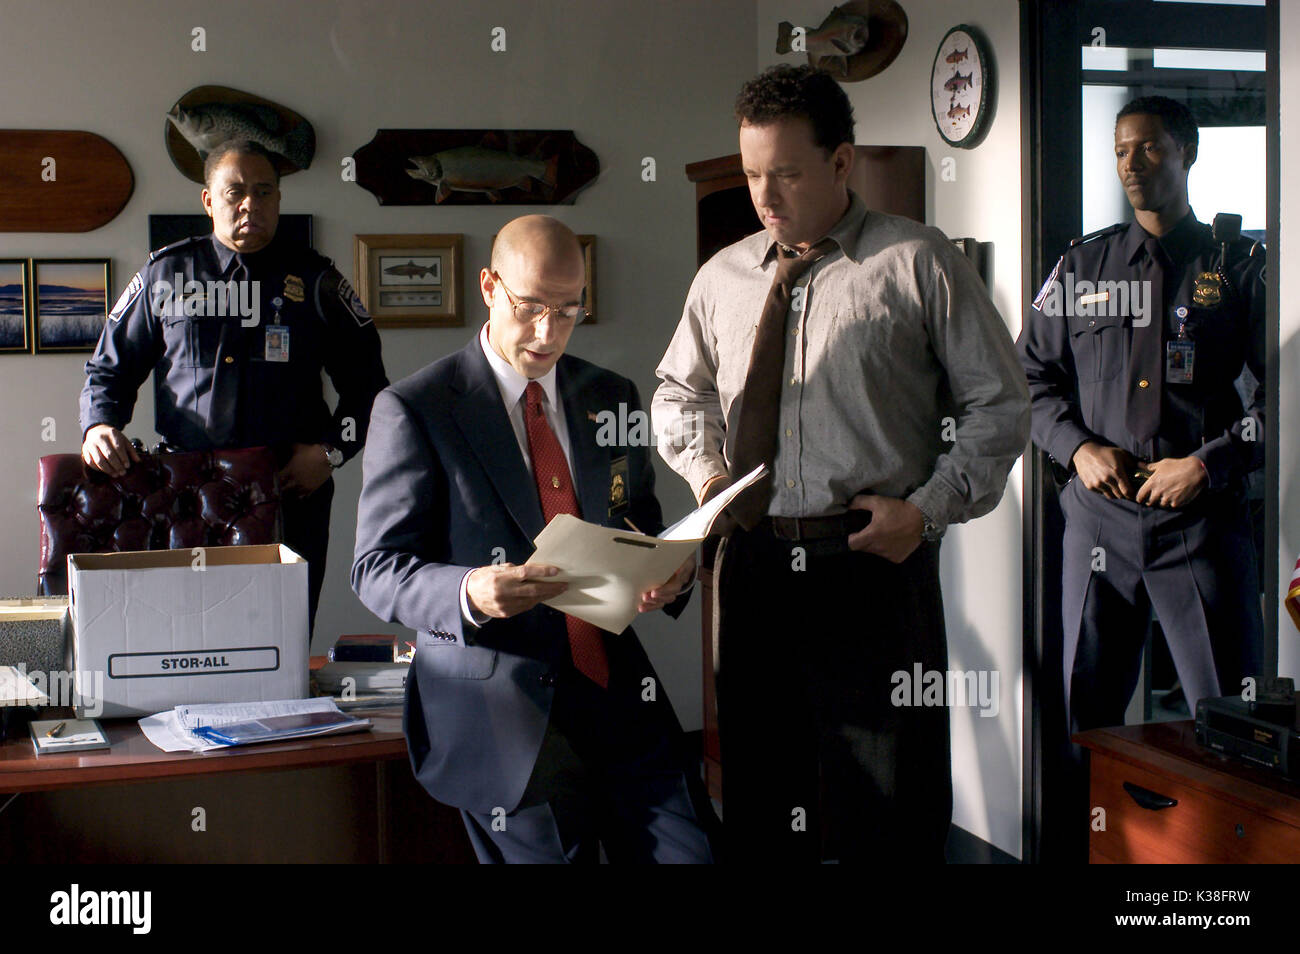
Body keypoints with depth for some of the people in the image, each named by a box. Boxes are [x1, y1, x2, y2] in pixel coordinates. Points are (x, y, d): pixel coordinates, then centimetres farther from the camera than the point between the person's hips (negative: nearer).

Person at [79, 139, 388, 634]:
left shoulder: (315, 281, 9)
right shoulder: (165, 275, 11)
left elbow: (366, 383, 13)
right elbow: (109, 368, 16)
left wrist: (330, 451, -1)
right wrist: (99, 425, -3)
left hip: (293, 494, 0)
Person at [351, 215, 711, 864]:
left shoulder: (611, 398, 12)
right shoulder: (413, 410, -4)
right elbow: (376, 568, -7)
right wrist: (468, 592, -27)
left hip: (621, 695, 5)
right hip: (499, 712, -4)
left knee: (685, 852, 0)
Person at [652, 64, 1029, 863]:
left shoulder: (919, 265, -2)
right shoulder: (722, 277, 11)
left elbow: (1000, 405, 1)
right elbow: (679, 392, 26)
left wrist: (929, 507, -10)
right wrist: (703, 467, 6)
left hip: (877, 564, -4)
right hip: (755, 564, 4)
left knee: (887, 812, 3)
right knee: (759, 796, 13)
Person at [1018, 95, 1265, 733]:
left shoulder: (1240, 268, 5)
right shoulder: (1080, 266, 13)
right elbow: (1032, 375, 14)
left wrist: (1207, 465, -10)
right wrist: (1078, 447, -3)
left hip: (1203, 518, -2)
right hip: (1098, 518, 2)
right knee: (1086, 708, 7)